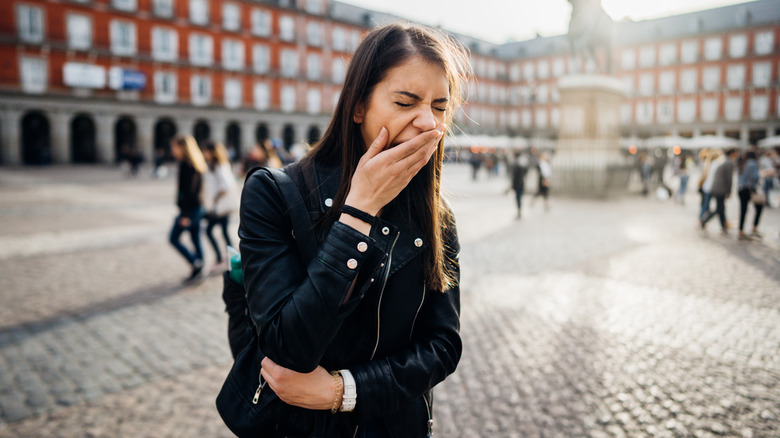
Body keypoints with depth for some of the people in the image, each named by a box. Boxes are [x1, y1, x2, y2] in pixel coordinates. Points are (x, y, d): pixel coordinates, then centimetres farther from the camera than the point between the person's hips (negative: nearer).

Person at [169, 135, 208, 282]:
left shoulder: (185, 165, -16)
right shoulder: (196, 165, 12)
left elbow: (187, 190, -20)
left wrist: (185, 214, -20)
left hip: (189, 208, -9)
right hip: (198, 207, 9)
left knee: (174, 238, 2)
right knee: (196, 239, 12)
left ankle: (196, 264, -2)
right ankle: (198, 270, 17)